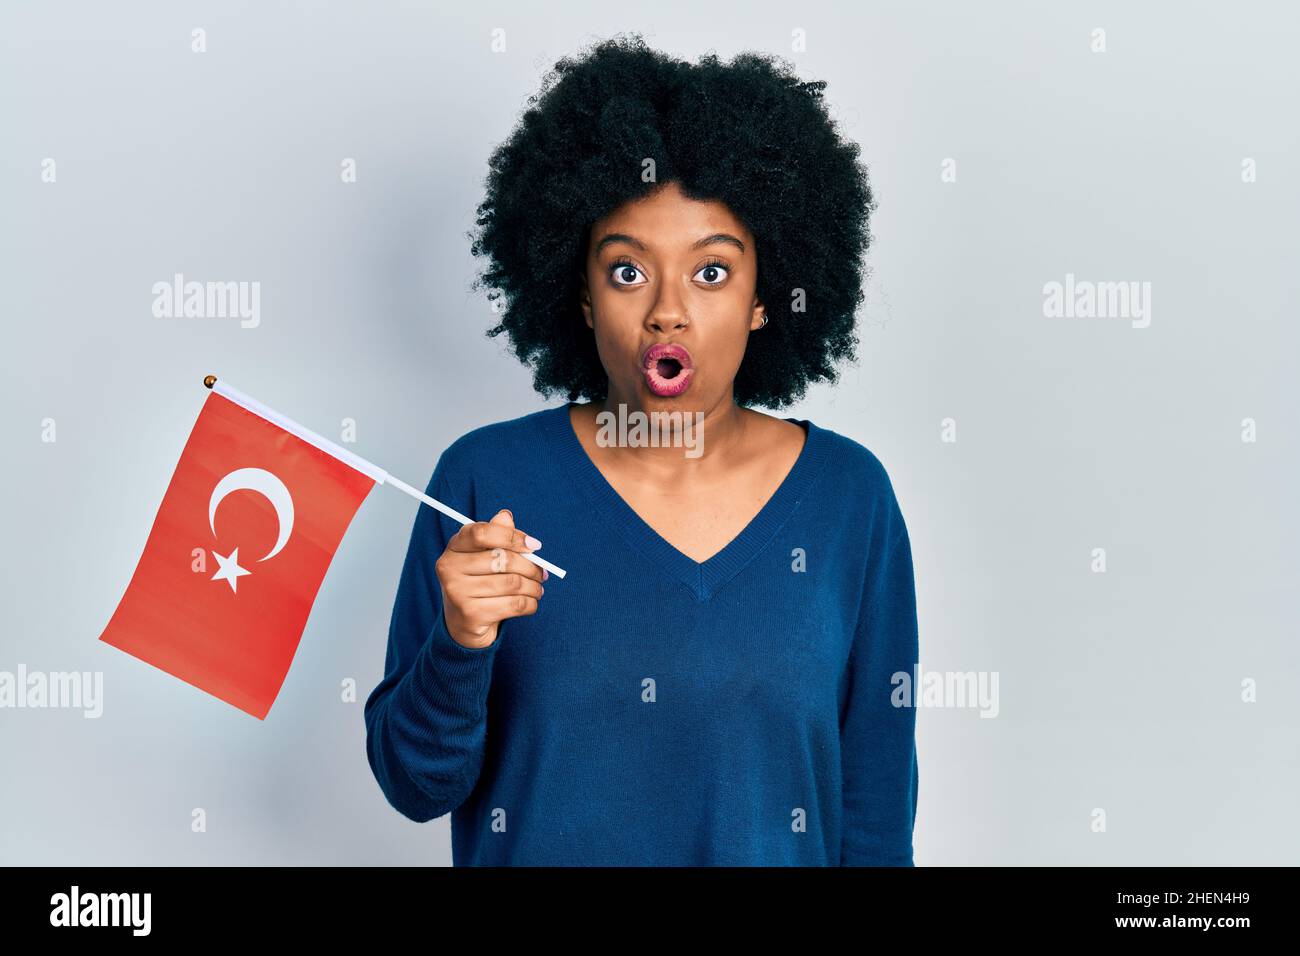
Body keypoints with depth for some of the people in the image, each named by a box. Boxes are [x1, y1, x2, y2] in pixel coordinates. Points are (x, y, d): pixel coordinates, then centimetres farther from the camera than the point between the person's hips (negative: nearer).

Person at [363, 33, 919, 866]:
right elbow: (416, 785, -11)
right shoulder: (483, 480, -13)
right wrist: (460, 644, -26)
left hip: (776, 852, 1)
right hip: (531, 846, -1)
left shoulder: (850, 495, -10)